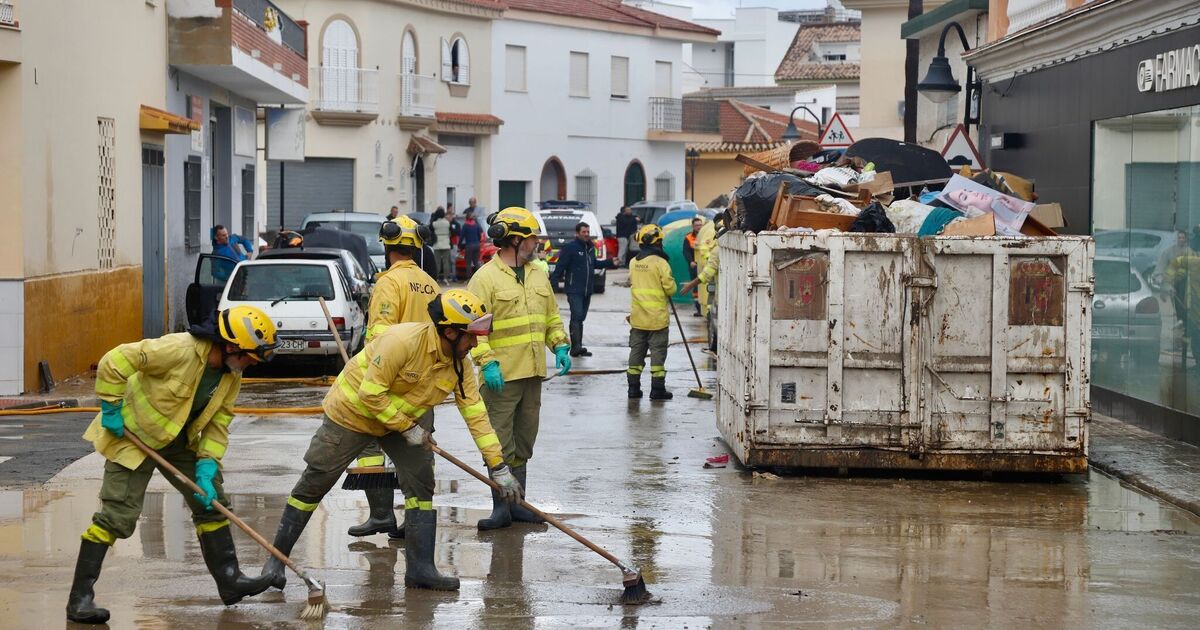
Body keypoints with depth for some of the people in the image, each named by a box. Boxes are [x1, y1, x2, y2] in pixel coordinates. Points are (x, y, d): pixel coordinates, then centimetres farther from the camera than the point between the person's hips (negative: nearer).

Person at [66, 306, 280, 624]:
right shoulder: (180, 350, -32)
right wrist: (112, 409, -21)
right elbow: (114, 361, -29)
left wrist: (207, 468, -12)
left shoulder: (232, 375, -6)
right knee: (118, 516, -12)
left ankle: (229, 580, 21)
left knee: (211, 501, 9)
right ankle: (80, 598, -8)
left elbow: (218, 423, 0)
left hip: (178, 441, 8)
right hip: (133, 435, -8)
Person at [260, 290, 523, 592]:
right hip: (351, 412, -6)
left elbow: (476, 414, -7)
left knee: (421, 483, -5)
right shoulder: (402, 341, -33)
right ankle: (276, 559, 13)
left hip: (402, 420, 6)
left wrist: (498, 467, -9)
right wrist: (408, 428, -21)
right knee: (313, 485, 0)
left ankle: (420, 569, 1)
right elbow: (370, 394, -30)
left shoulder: (458, 363, -11)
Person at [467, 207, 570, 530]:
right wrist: (487, 362, -22)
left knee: (524, 443, 13)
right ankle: (501, 507, 1)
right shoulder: (486, 278, -9)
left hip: (533, 373, 7)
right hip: (502, 375, -7)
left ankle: (517, 503, 21)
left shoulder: (538, 275, 14)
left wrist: (560, 346, 9)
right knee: (501, 445, -4)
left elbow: (551, 317, 23)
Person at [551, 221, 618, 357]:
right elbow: (560, 266, -12)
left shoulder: (590, 248, 14)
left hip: (587, 290, 8)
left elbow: (594, 264, 28)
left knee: (581, 318, 11)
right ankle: (576, 346, -21)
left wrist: (610, 263, 21)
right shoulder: (570, 248, -9)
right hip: (574, 290, -8)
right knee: (577, 316, -17)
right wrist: (554, 281, -19)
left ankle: (577, 347, 15)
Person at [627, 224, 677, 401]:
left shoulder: (633, 263, 4)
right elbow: (670, 288, -12)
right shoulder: (660, 263, -14)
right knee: (658, 352, 0)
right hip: (657, 318, -5)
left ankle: (633, 387, 13)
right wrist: (670, 290, 8)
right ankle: (657, 389, 0)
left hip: (637, 317, 5)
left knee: (636, 351, 11)